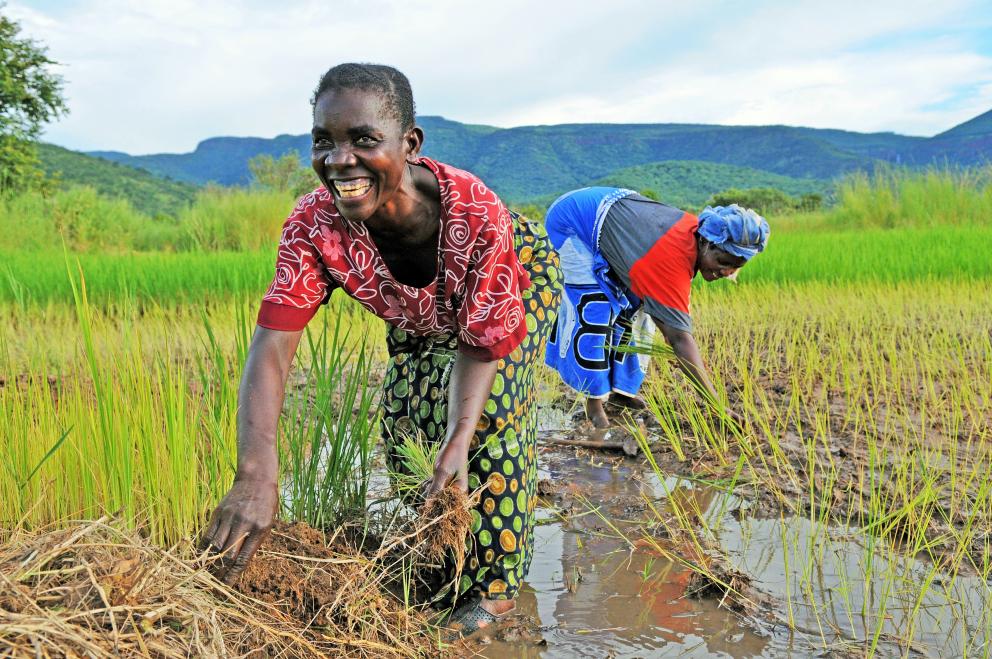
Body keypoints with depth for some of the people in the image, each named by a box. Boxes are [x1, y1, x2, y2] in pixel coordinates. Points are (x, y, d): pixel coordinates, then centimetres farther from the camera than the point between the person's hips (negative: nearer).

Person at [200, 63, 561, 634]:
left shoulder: (478, 214, -43)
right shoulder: (314, 224, -35)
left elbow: (483, 343, -32)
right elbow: (272, 345, -41)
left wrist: (459, 441, -45)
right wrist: (255, 475, -53)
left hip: (519, 279, -3)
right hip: (418, 314, 4)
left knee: (495, 414, -20)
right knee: (404, 416, 1)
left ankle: (497, 585, -3)